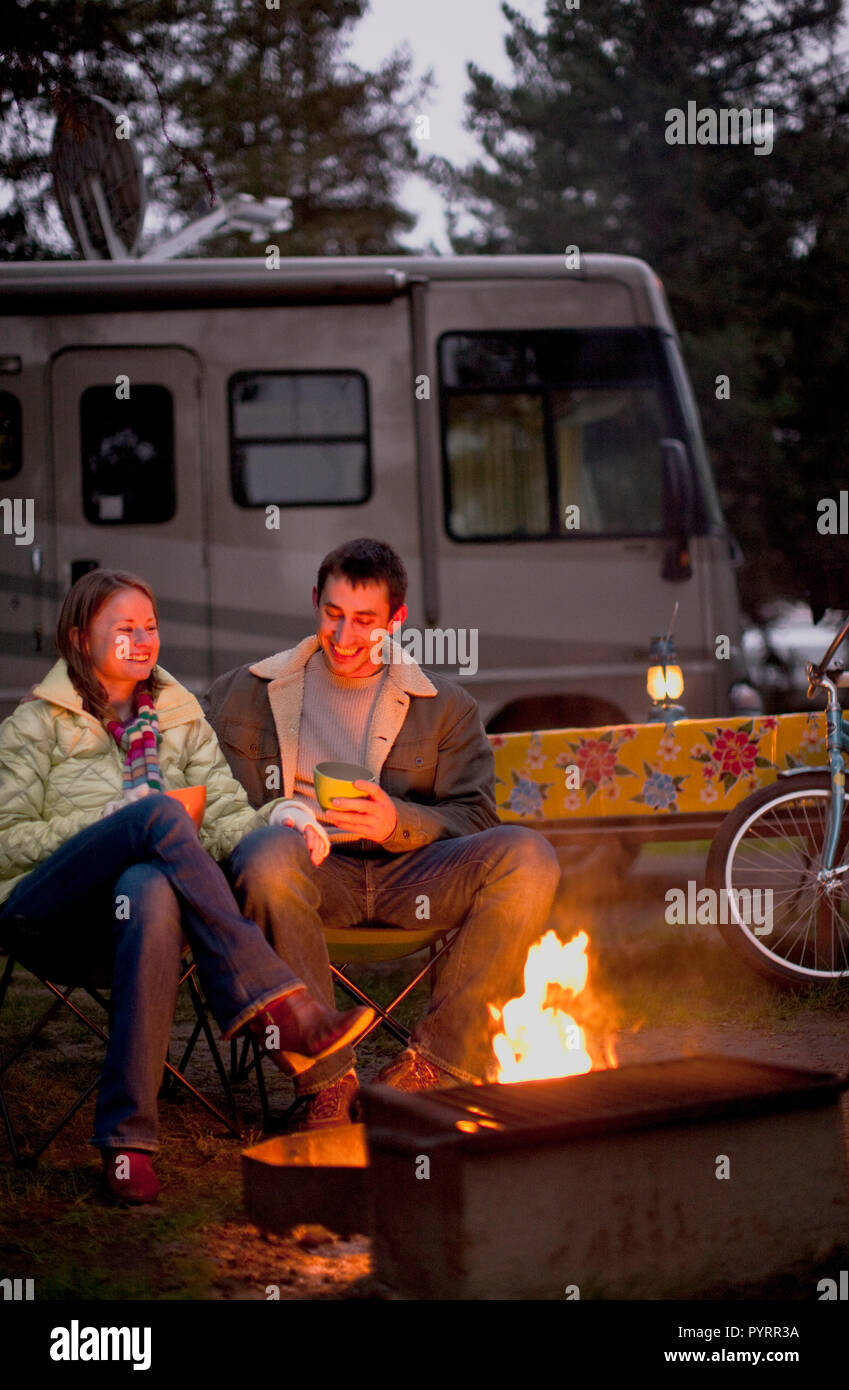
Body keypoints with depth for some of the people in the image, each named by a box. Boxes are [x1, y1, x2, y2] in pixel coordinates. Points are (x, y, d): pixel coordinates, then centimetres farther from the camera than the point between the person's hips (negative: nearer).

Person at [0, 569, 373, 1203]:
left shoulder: (181, 717, 22)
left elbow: (228, 818, 9)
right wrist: (113, 822, -9)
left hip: (151, 879, 3)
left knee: (151, 893, -39)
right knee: (159, 811, -33)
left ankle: (127, 1135, -43)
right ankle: (277, 1006, -43)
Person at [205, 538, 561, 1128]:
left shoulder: (447, 708, 16)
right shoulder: (245, 695, 16)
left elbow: (473, 822, 6)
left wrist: (397, 823, -15)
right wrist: (280, 823, -13)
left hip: (404, 872, 1)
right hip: (312, 871, -1)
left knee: (527, 855, -26)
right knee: (269, 855, -38)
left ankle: (435, 1064, -21)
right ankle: (326, 1082, -29)